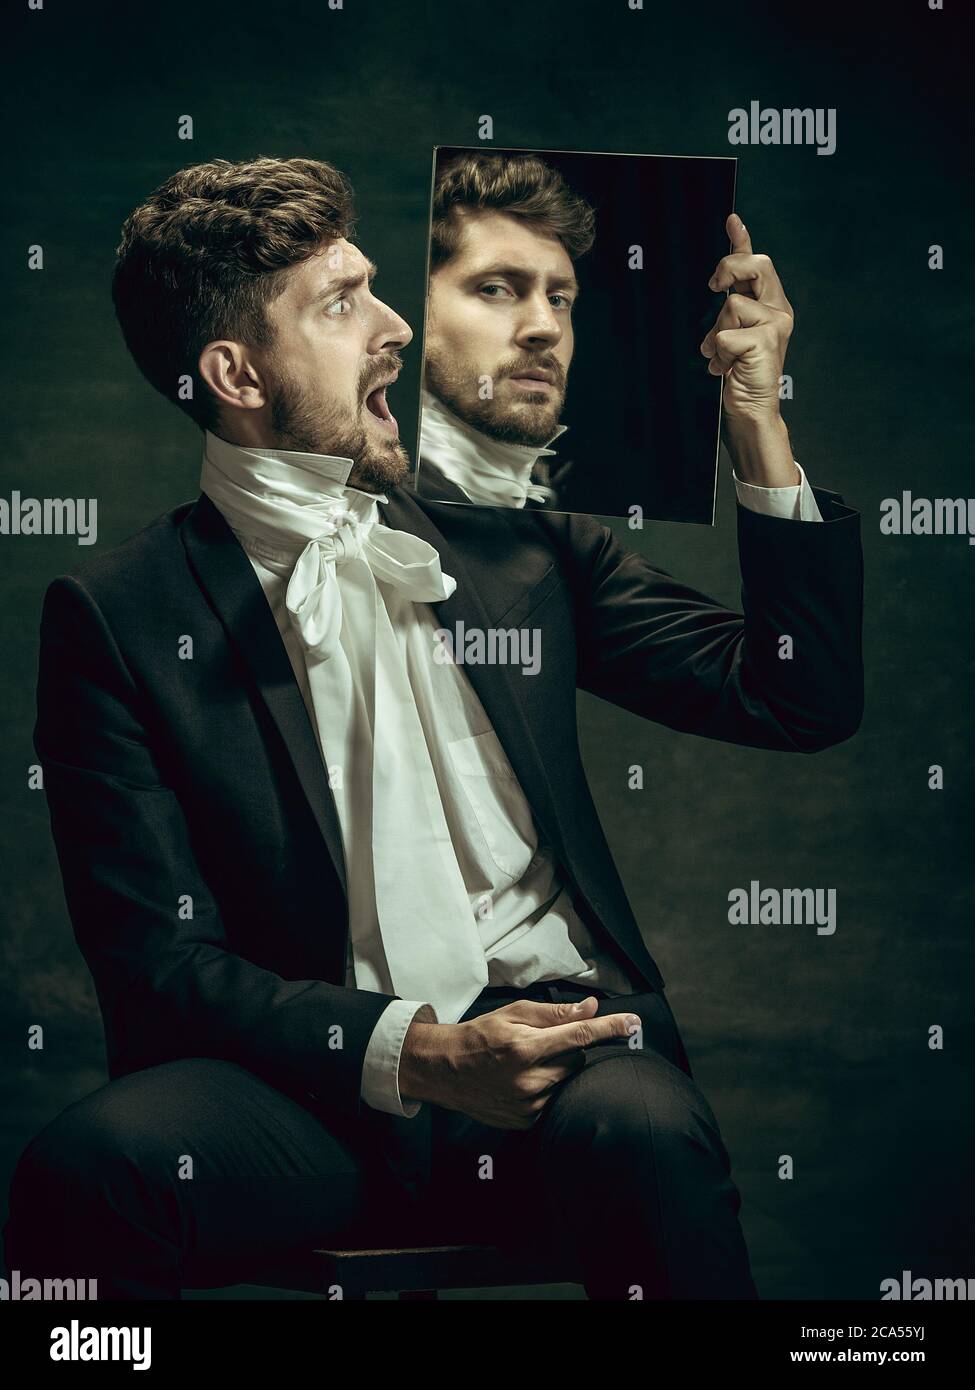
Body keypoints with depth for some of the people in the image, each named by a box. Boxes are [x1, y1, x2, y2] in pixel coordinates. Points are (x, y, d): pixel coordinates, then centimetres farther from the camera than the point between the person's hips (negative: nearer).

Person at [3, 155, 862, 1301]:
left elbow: (802, 701, 13)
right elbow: (160, 960, -3)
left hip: (553, 1029, 2)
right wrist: (411, 1051, -19)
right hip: (316, 1072, -2)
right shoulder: (116, 616, 2)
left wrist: (757, 422, 2)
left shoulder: (509, 528, 12)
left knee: (639, 1138, -32)